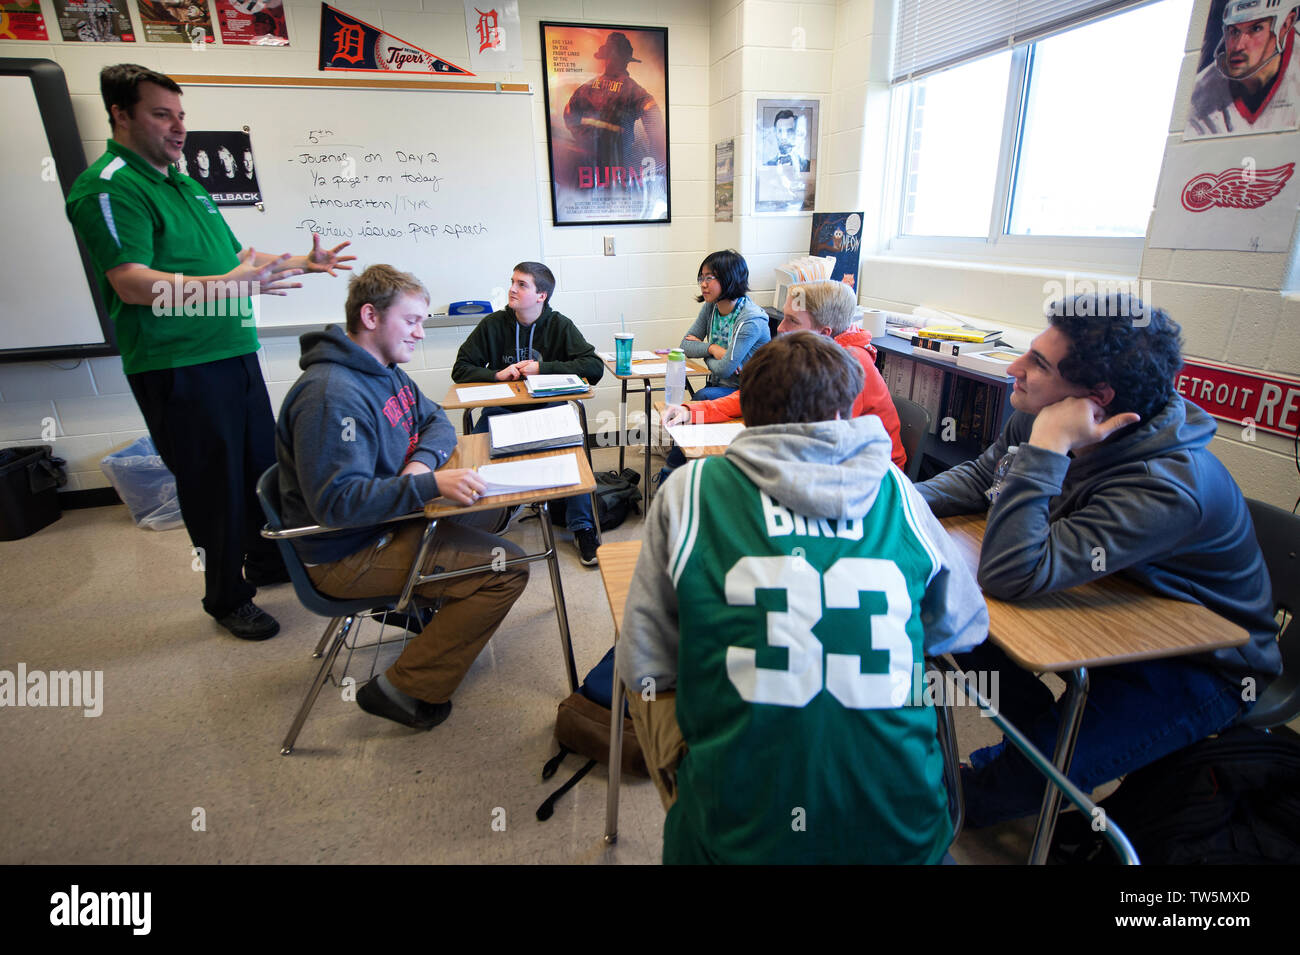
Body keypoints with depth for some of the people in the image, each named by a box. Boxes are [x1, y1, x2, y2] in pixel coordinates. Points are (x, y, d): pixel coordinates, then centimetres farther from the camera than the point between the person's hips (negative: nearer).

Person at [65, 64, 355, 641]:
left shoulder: (185, 183, 18)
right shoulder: (109, 188, -11)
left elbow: (234, 253, 27)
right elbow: (132, 283, -23)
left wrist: (303, 263, 19)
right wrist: (226, 284, -35)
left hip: (234, 351, 9)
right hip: (178, 368, -9)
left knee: (263, 464, 17)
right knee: (214, 484, 0)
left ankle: (266, 561, 37)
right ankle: (227, 599, 17)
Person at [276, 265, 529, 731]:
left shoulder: (386, 371, 6)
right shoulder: (332, 395, -26)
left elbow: (436, 420, 13)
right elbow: (337, 501, -31)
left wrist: (423, 460, -10)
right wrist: (431, 484, -38)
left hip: (388, 517, 10)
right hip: (348, 555, -10)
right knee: (508, 568, -17)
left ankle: (430, 601, 21)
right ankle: (405, 689, -8)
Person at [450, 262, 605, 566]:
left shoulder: (559, 326, 1)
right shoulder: (493, 324, 5)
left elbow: (594, 367, -9)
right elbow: (461, 369, 6)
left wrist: (542, 368, -14)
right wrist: (496, 374, -14)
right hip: (502, 409, 1)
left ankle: (582, 528, -14)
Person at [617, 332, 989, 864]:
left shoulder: (691, 489, -5)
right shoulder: (895, 490, 1)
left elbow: (643, 666, -1)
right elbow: (965, 626, 16)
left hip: (741, 834, -2)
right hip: (904, 833, 3)